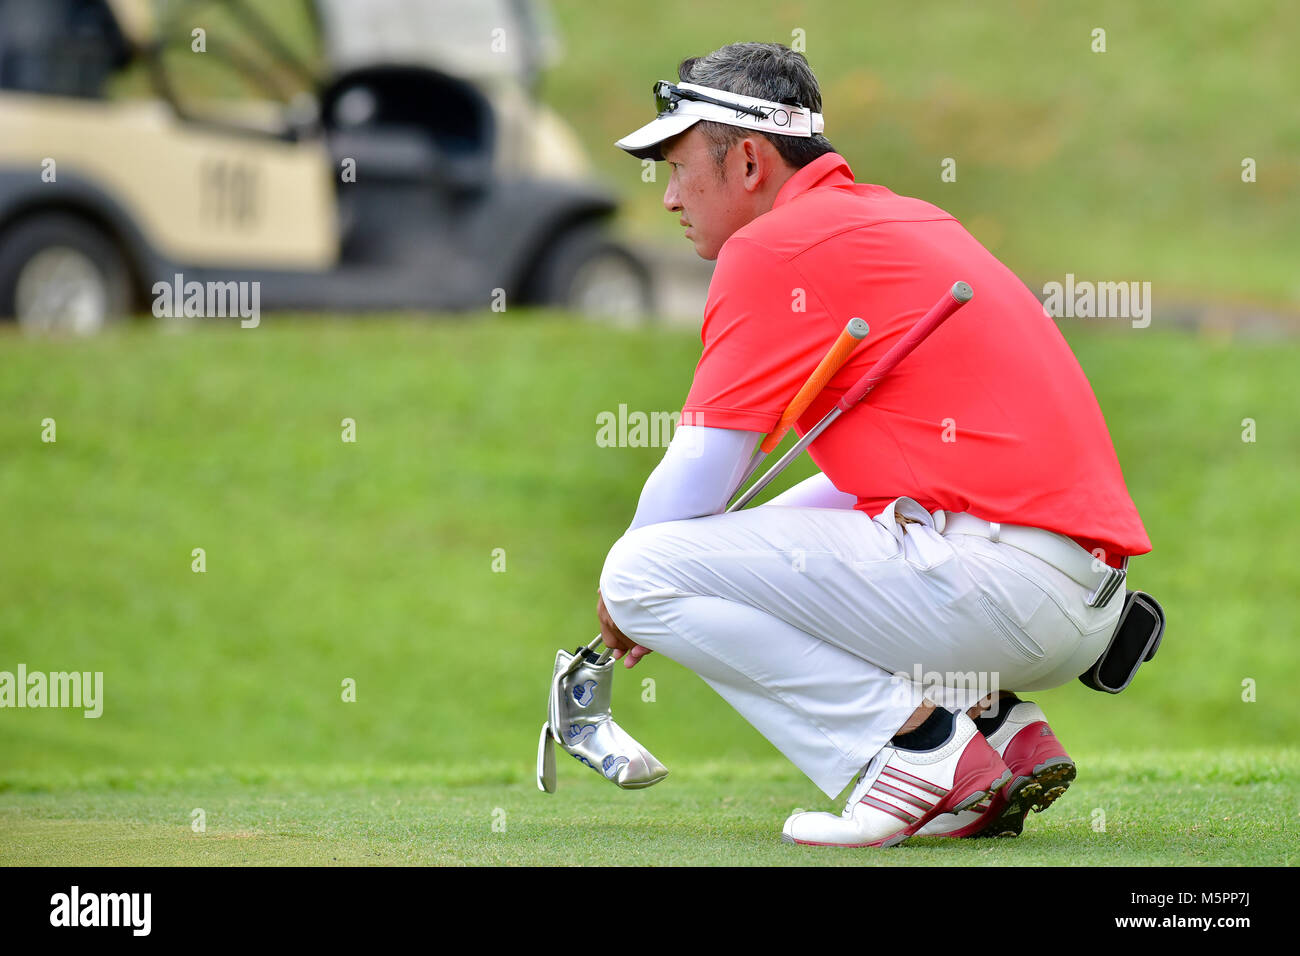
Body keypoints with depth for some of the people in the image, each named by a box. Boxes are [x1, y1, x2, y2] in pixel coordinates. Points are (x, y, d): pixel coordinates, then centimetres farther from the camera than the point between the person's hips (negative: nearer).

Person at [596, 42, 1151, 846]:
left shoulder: (771, 250, -4)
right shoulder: (905, 221, 23)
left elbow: (696, 482, -4)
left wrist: (628, 589, 16)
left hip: (998, 574, -9)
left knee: (644, 572, -8)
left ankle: (916, 747, -10)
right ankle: (999, 726, 13)